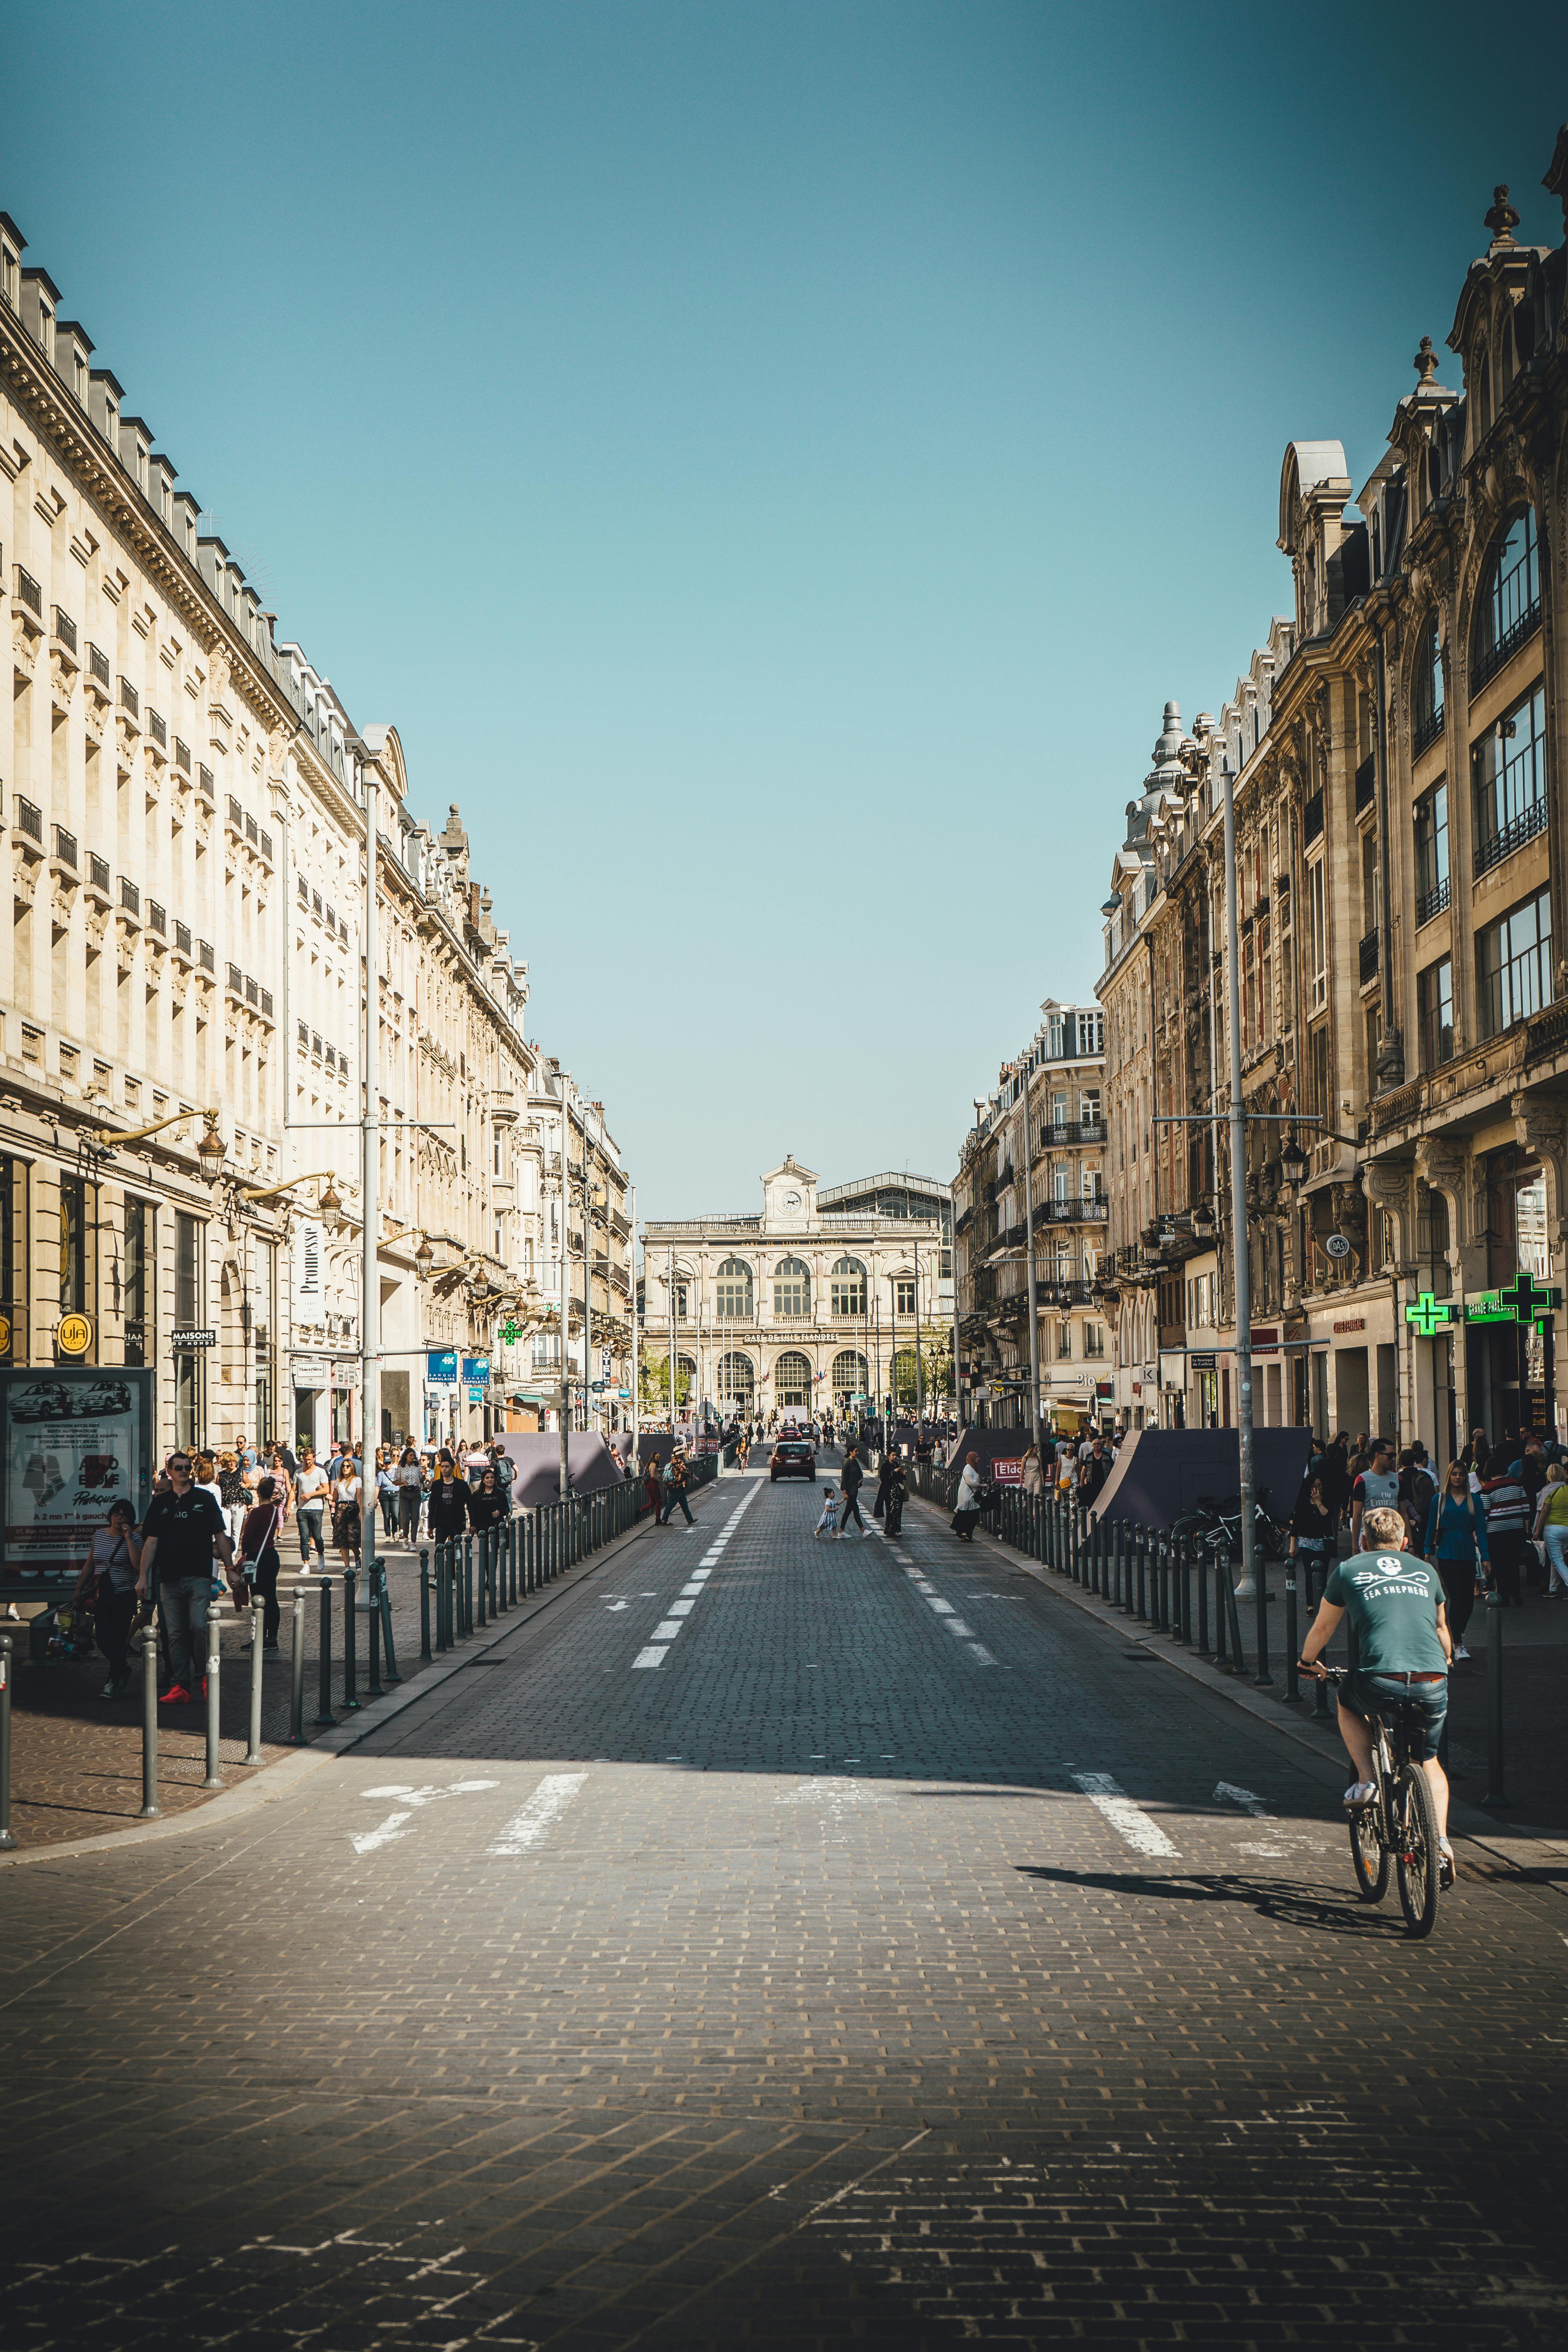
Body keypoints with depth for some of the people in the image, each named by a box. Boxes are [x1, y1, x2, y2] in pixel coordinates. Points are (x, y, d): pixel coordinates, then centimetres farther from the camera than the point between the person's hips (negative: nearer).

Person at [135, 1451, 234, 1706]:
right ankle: (180, 1687, 5)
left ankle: (204, 1676, 6)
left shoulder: (205, 1499, 7)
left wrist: (230, 1568, 4)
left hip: (199, 1577, -3)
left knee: (199, 1627, -14)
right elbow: (151, 1542, 11)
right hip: (170, 1579, 3)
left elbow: (220, 1536, 9)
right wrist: (142, 1577, 6)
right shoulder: (160, 1503, 12)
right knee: (174, 1634, 2)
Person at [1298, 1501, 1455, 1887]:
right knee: (1428, 1762, 26)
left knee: (1347, 1703, 32)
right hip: (1433, 1686, 3)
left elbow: (1322, 1628, 24)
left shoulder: (1349, 1570, 14)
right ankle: (1441, 1840, 9)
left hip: (1381, 1683, -3)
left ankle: (1366, 1780, 16)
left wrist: (1307, 1662, 44)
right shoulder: (1426, 1572, 22)